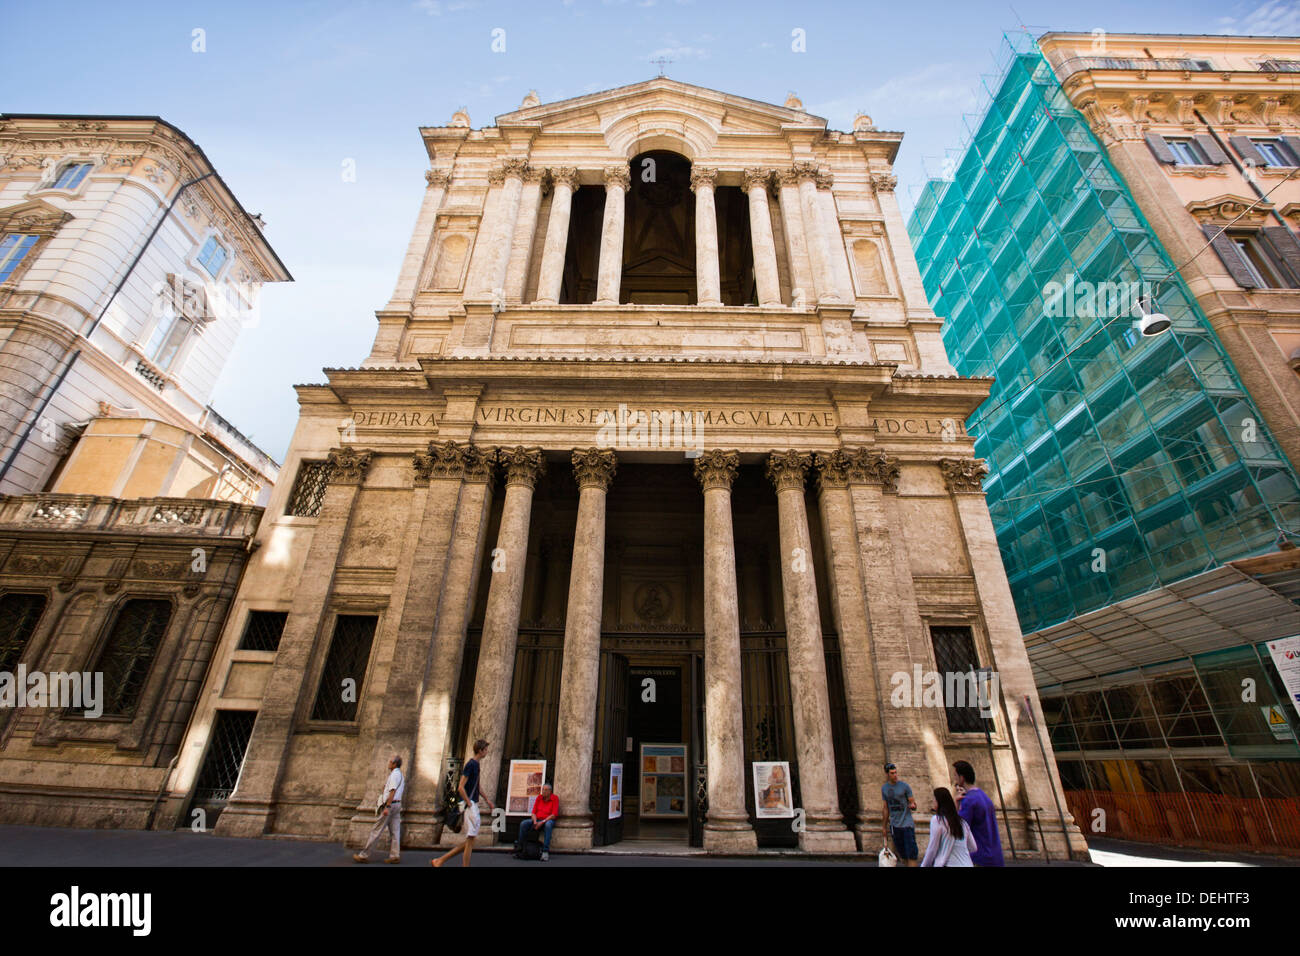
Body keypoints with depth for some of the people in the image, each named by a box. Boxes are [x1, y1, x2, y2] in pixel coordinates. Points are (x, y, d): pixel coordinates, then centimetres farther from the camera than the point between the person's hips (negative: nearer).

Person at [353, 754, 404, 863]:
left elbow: (392, 792, -22)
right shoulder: (400, 775, 18)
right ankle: (395, 856, 4)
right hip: (397, 804, 10)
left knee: (377, 830, -1)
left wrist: (387, 807, -25)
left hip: (391, 804, -10)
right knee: (394, 831, 6)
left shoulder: (394, 774, -14)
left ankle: (364, 855, 7)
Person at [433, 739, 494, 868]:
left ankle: (440, 860, 16)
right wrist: (469, 804, -18)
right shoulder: (470, 764, -16)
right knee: (470, 840, -4)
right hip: (470, 806, -10)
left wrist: (487, 800, 23)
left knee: (469, 842, 12)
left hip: (474, 806, 10)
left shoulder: (476, 764, 14)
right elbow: (461, 787, -21)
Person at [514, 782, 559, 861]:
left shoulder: (555, 798, -7)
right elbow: (534, 812, 5)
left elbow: (554, 815, -14)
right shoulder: (539, 798, 6)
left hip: (548, 820, -4)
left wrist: (542, 822, -21)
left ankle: (546, 851, -38)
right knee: (523, 824, -19)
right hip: (537, 820, 4)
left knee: (548, 825, -39)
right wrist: (535, 822, -15)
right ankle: (520, 846, -5)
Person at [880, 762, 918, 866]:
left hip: (907, 824, -4)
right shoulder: (884, 788, 7)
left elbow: (914, 804, -4)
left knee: (911, 855, -7)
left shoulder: (904, 786, -4)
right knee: (902, 855, 8)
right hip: (894, 825, 4)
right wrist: (884, 827, 17)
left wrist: (912, 806, -28)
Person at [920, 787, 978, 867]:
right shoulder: (962, 821, 9)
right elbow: (973, 848, 15)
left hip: (948, 864, -7)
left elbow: (932, 849, -7)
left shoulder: (936, 820, -9)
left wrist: (924, 865, 4)